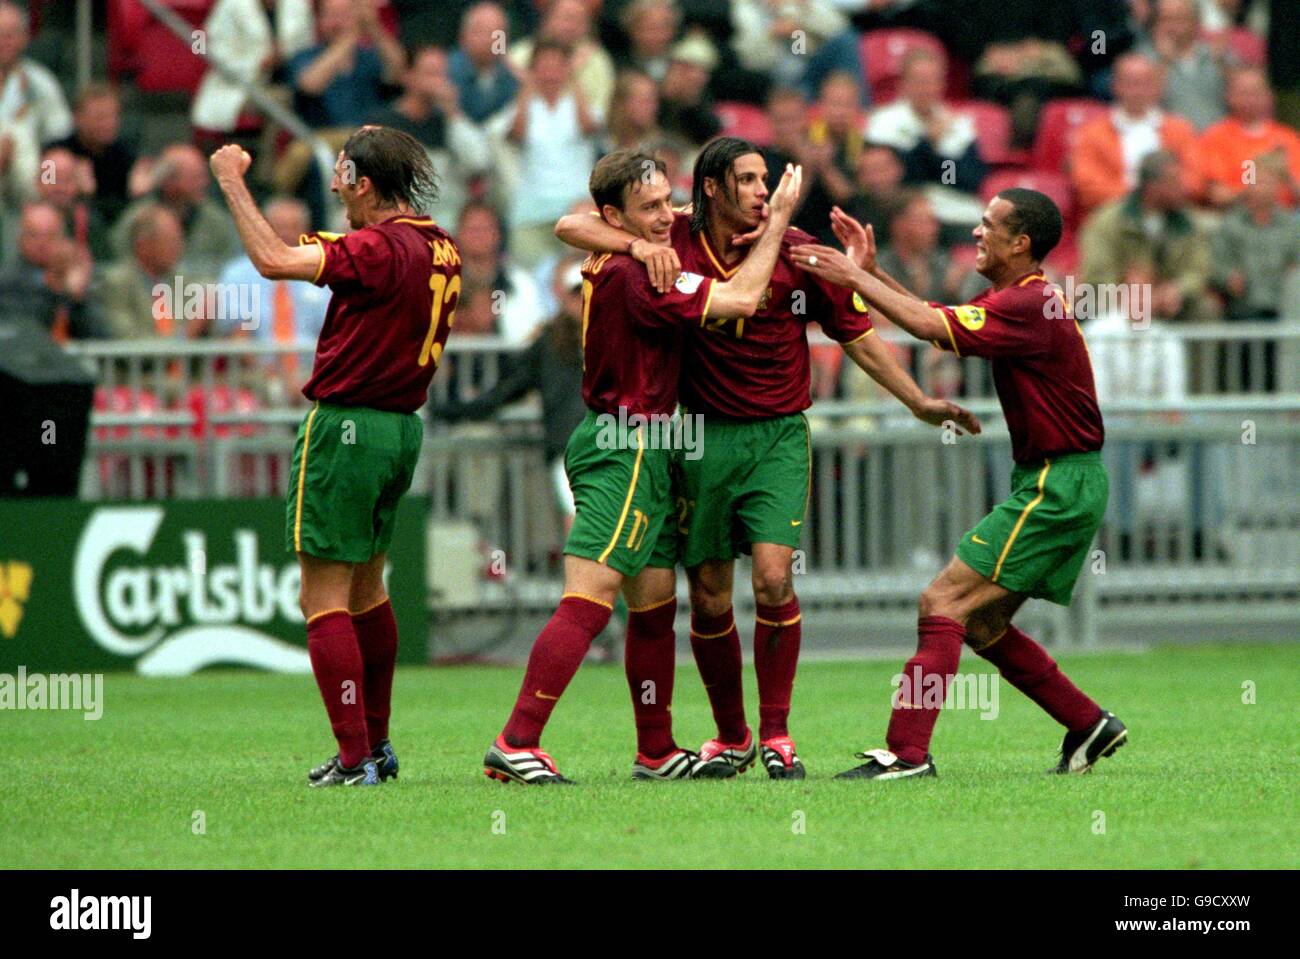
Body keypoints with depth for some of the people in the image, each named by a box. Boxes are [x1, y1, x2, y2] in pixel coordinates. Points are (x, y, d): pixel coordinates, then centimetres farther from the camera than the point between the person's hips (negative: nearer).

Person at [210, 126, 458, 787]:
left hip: (345, 428, -9)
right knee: (366, 589, 21)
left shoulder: (380, 248, -19)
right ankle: (376, 744, 29)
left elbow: (274, 260, -26)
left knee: (324, 601, -6)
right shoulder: (440, 248, 8)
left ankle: (355, 758, -10)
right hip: (403, 428, 9)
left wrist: (232, 182, -14)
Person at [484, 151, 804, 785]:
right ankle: (516, 744, -19)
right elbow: (741, 300, -18)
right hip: (626, 449, -10)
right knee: (588, 602, -15)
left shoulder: (607, 263, 10)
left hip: (638, 451, 10)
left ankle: (656, 751, 21)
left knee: (655, 603, 14)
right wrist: (778, 219, -8)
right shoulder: (635, 275, -18)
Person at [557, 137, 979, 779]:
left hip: (778, 435, -1)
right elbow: (571, 227, -4)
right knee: (709, 599, 4)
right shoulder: (675, 243, -3)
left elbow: (856, 335, 5)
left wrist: (918, 401, 1)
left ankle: (776, 735, -3)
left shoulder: (795, 251, -4)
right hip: (704, 437, 1)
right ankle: (730, 738, 20)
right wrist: (642, 246, -21)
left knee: (772, 579, -15)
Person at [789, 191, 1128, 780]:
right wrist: (871, 271, 13)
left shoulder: (1029, 305, -19)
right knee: (983, 625, 13)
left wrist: (854, 278, -18)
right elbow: (937, 318, 20)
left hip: (1058, 487, -10)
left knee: (942, 604, -13)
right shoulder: (1022, 300, 14)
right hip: (1056, 483, 10)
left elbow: (929, 326, -26)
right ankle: (1089, 726, 18)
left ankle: (907, 752, -16)